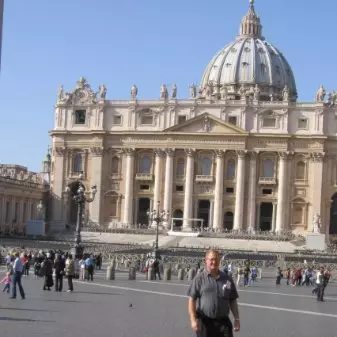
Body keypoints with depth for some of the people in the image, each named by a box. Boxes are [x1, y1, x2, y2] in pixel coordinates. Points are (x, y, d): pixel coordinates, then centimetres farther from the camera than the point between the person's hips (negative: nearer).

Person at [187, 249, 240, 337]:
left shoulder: (227, 279, 10)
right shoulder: (199, 278, 0)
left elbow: (233, 301, 14)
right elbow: (192, 300, -4)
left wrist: (236, 319, 7)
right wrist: (193, 320, -12)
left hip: (223, 322, 2)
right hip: (204, 322, -2)